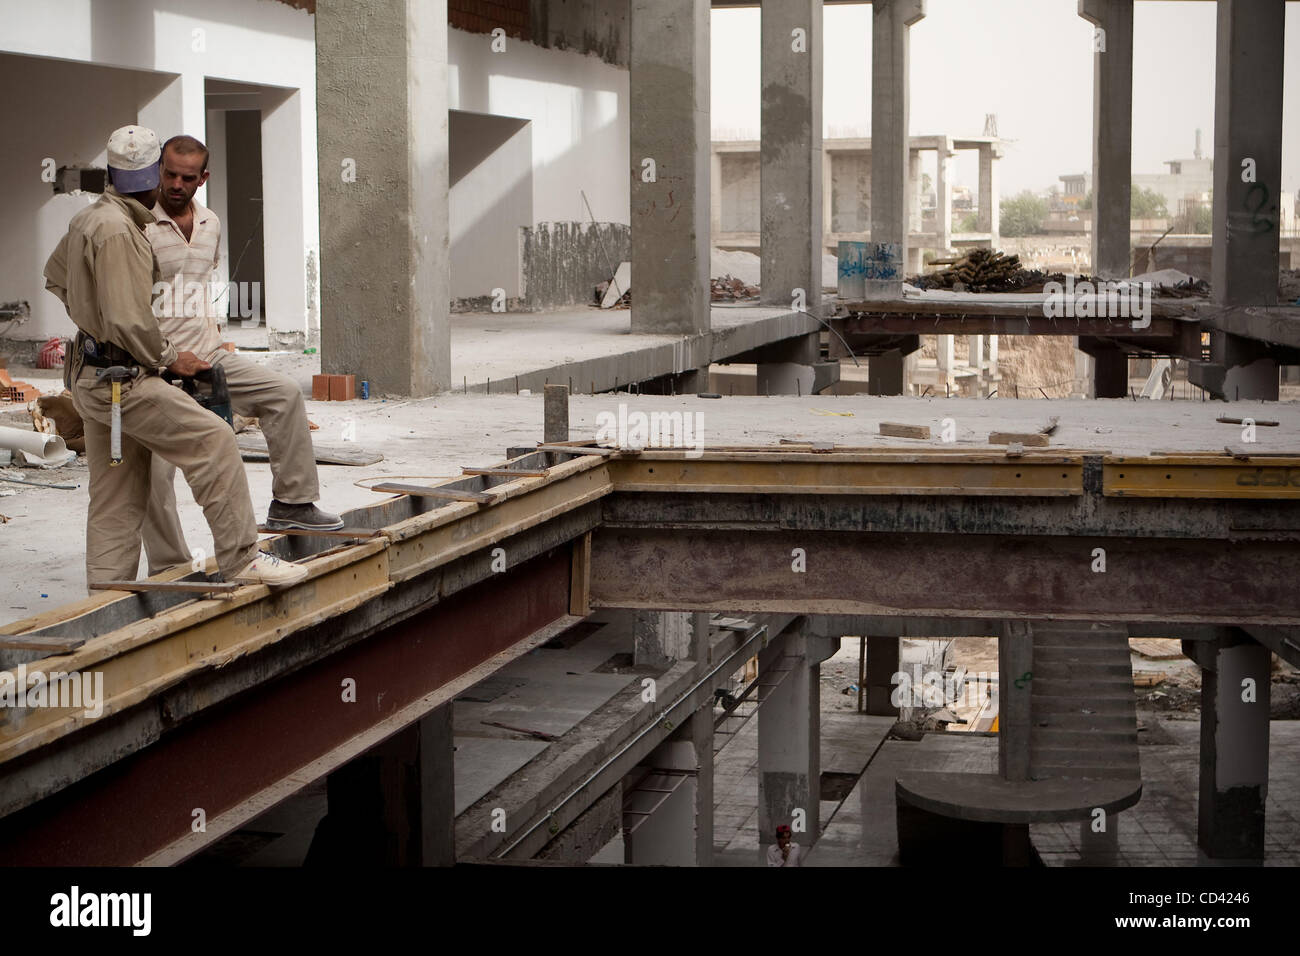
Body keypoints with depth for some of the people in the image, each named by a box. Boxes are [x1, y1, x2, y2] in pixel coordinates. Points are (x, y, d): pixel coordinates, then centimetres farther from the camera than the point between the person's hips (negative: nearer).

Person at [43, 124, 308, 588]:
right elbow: (129, 320, -23)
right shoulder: (117, 230, -19)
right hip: (121, 377, -11)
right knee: (213, 441, -13)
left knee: (117, 498, 13)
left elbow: (55, 277, 31)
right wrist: (170, 358, -9)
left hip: (91, 374, 11)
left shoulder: (87, 218, 12)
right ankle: (241, 558, -13)